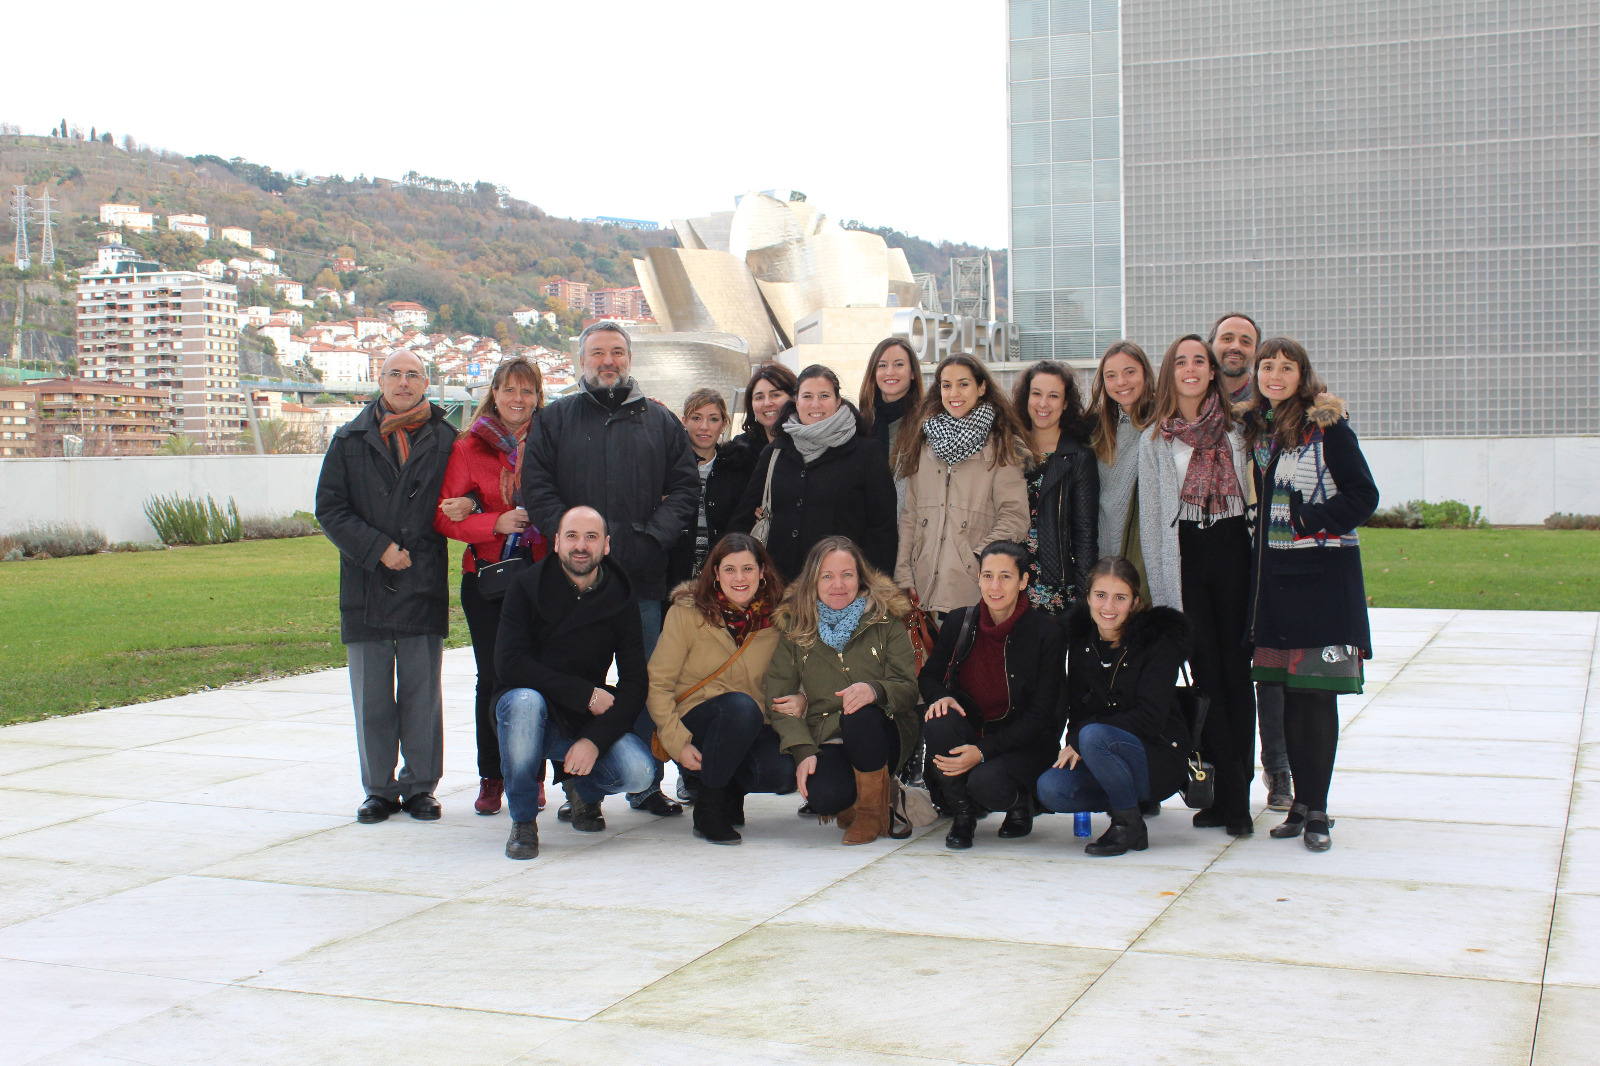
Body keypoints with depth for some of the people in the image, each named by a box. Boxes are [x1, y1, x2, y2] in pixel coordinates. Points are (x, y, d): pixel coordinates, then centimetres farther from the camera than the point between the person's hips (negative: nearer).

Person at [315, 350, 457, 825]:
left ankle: (420, 787, 13)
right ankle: (379, 789, 15)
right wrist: (378, 548, -9)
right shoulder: (350, 441, 8)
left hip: (424, 587, -1)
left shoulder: (445, 441, 7)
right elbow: (330, 509, 2)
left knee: (422, 693, 3)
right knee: (371, 697, 5)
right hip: (366, 586, 1)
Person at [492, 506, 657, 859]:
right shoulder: (527, 587, -8)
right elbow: (508, 664, -18)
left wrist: (594, 740, -21)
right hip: (532, 712, -2)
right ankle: (523, 820, -16)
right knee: (525, 700, -37)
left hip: (587, 723, 2)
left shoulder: (620, 598, -2)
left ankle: (585, 790, 15)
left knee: (639, 770, -24)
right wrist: (586, 694, -20)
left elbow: (635, 684, -6)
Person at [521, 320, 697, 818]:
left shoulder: (661, 422, 15)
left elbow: (685, 487, 8)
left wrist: (652, 538, -7)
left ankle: (647, 784, 12)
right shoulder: (554, 420, 11)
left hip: (644, 575, 1)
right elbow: (537, 488, 1)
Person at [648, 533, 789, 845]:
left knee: (784, 772, -29)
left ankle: (733, 790, 8)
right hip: (695, 721, -3)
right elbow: (657, 684, -5)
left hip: (751, 728, 3)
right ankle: (708, 807, -16)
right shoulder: (687, 612, -6)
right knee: (739, 705, -36)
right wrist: (677, 742, -16)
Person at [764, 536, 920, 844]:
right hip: (825, 741, 1)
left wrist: (875, 690, -30)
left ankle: (873, 808, -10)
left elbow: (908, 688, -6)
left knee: (860, 715, -37)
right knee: (823, 796, -33)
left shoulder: (886, 619, 3)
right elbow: (778, 698, -2)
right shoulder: (794, 626, 5)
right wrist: (803, 750, -18)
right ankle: (848, 804, 8)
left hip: (881, 735, 0)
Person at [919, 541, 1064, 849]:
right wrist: (941, 697, -16)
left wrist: (983, 751, -24)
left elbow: (1041, 714, -13)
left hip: (1023, 743, -3)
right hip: (971, 728, 4)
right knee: (938, 723, -30)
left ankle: (1020, 802, 6)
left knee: (985, 784, -33)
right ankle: (962, 814, -6)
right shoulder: (958, 622, -1)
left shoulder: (1046, 632, -11)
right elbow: (928, 676, 12)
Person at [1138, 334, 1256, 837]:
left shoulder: (1237, 428, 9)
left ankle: (1237, 794, 4)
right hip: (1184, 557, 0)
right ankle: (1228, 792, 3)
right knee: (1207, 673, -1)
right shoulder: (1155, 438, 8)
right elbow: (1150, 517, 6)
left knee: (1237, 671, -1)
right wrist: (1160, 587, 0)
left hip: (1232, 550, 0)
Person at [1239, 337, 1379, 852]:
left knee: (1318, 693, -5)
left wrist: (1310, 521, -14)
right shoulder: (1257, 426, 12)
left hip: (1324, 572, -6)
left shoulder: (1327, 424, -6)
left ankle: (1316, 810, 0)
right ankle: (1301, 803, 15)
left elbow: (1363, 495, -8)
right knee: (1289, 692, 7)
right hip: (1275, 572, 6)